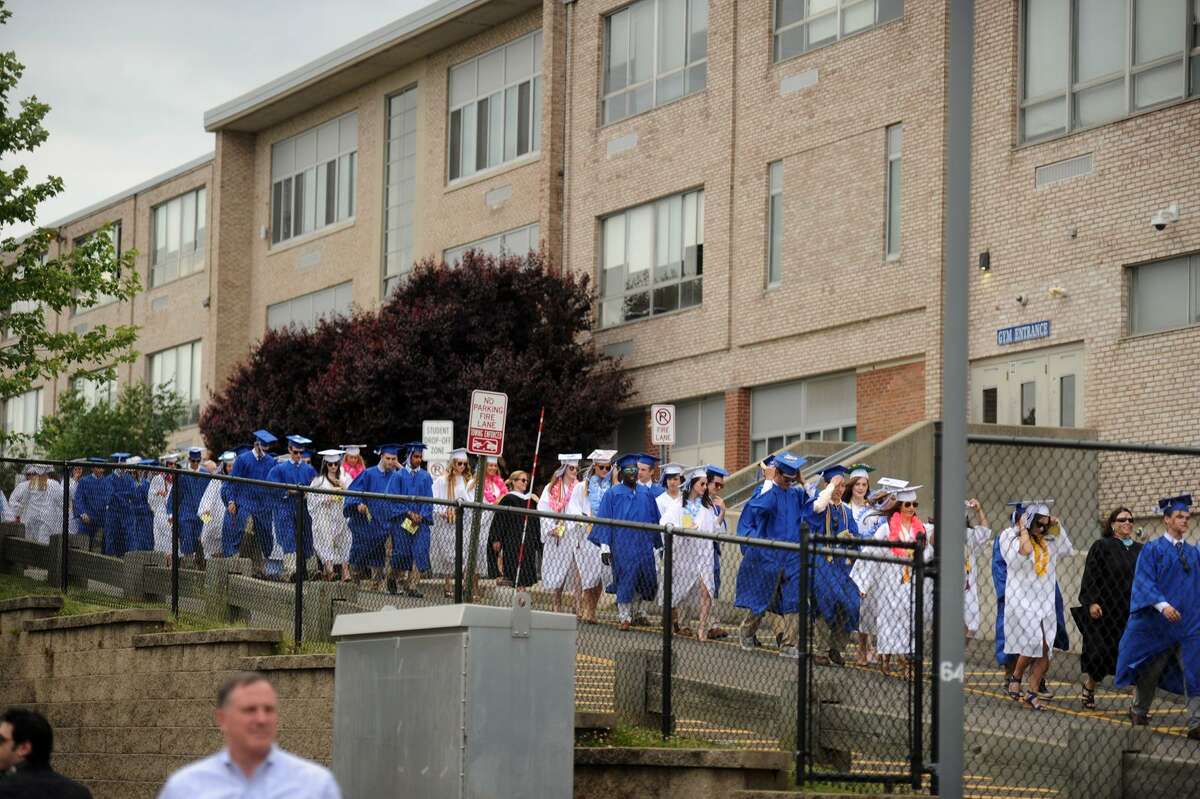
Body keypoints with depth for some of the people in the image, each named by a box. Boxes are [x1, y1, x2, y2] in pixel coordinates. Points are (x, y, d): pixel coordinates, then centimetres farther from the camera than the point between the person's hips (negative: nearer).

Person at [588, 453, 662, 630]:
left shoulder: (646, 493, 9)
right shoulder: (613, 494, -1)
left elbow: (655, 520, 14)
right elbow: (604, 521, -2)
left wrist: (658, 543, 13)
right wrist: (604, 547, -8)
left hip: (643, 544, 4)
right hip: (622, 547, -4)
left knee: (645, 580, 6)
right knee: (625, 581, -3)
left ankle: (636, 612, 25)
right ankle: (624, 617, 6)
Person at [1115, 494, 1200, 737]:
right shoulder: (1152, 550, -2)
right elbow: (1145, 582, -12)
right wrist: (1163, 605, -26)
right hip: (1157, 624, -3)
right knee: (1150, 672, 11)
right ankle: (1139, 712, 31)